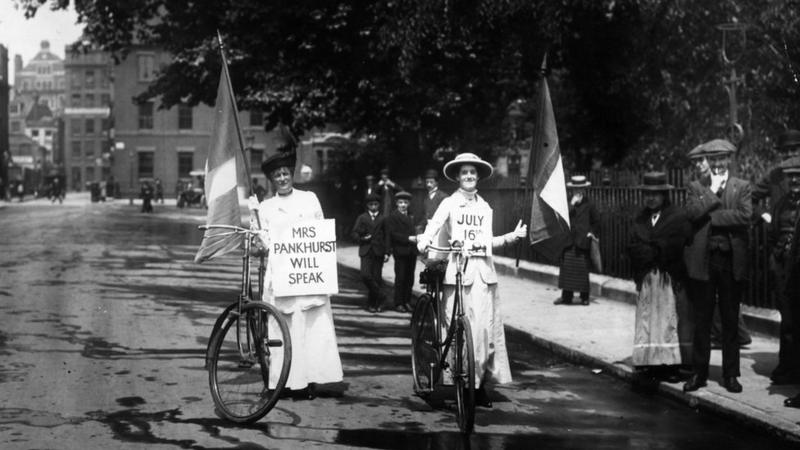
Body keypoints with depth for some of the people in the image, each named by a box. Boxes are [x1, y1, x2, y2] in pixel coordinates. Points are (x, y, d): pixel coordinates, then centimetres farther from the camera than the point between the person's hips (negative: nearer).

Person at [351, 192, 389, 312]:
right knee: (365, 275, -16)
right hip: (366, 251, 0)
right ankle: (380, 295, -1)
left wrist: (387, 253, -3)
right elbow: (353, 233, 10)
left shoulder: (383, 219, 10)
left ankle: (373, 303, 10)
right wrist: (361, 239, -10)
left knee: (377, 277, -1)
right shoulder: (362, 218, 12)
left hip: (379, 252, 0)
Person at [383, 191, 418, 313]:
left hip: (411, 251, 6)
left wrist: (415, 238, 1)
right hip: (400, 251, -6)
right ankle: (398, 303, 1)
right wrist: (408, 238, -16)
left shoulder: (410, 217, 21)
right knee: (400, 278, -4)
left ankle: (407, 302, 12)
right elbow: (393, 234, -11)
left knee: (410, 278, 6)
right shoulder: (392, 217, -2)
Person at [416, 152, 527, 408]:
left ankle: (480, 385, 6)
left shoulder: (485, 207, 17)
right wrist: (424, 240, -30)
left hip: (483, 271, 4)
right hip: (457, 271, -4)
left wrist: (513, 236, 10)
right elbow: (433, 226, -10)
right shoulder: (449, 204, 5)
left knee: (487, 328, -2)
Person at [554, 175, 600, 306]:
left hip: (582, 242, -2)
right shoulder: (568, 204, 8)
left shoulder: (588, 204, 4)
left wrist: (592, 232, 0)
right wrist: (572, 204, -12)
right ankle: (566, 296, 8)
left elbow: (596, 221, 12)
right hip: (569, 241, 2)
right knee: (567, 267, 1)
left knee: (582, 269, 1)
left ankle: (584, 297, 9)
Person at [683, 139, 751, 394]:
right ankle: (699, 372, 12)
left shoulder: (742, 187, 5)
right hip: (703, 260, 1)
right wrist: (711, 191, -8)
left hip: (731, 260, -1)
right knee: (702, 319, 4)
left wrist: (711, 216, -12)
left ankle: (730, 374, 12)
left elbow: (745, 216, -11)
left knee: (730, 320, 5)